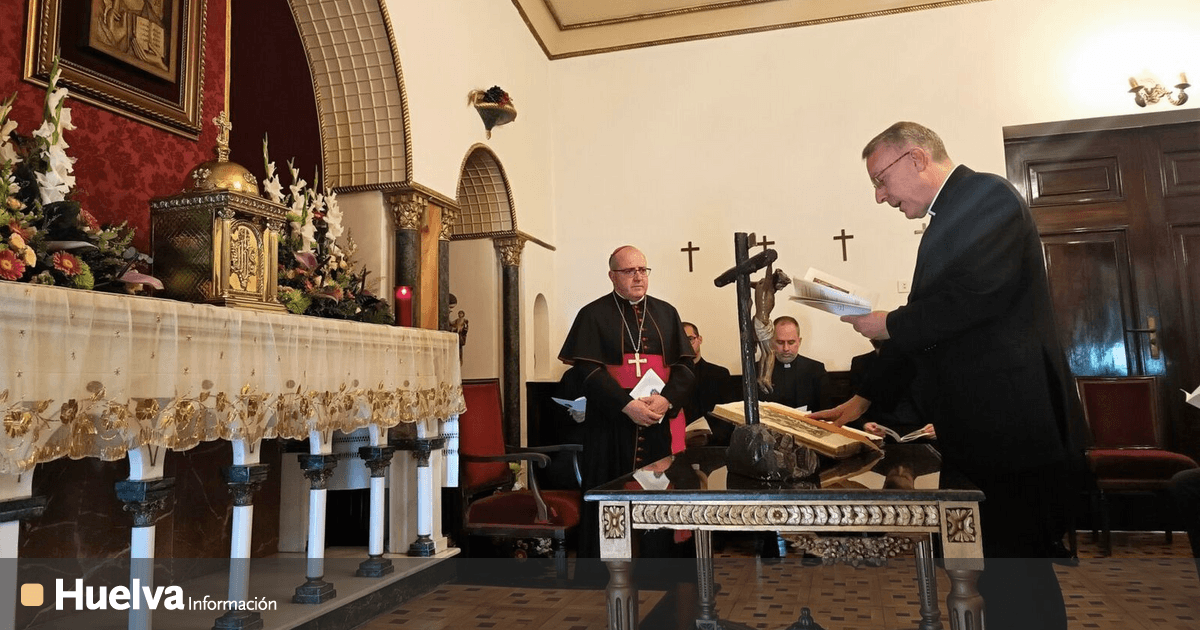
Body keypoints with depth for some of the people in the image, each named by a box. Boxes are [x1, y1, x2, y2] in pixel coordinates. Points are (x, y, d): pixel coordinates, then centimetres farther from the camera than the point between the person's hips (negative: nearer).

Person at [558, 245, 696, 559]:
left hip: (661, 424, 3)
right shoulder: (594, 315, 2)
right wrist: (627, 405, -18)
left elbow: (684, 365, 5)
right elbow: (589, 371, -7)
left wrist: (667, 399, -13)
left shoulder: (666, 313, 12)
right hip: (613, 425, -3)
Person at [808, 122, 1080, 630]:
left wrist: (888, 325, -9)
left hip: (1010, 425, -9)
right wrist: (862, 400, 19)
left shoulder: (988, 196, -8)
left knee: (1013, 569, -1)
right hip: (971, 429, 9)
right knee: (978, 573, 12)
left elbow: (973, 296, -23)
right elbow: (927, 326, 22)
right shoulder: (946, 222, 20)